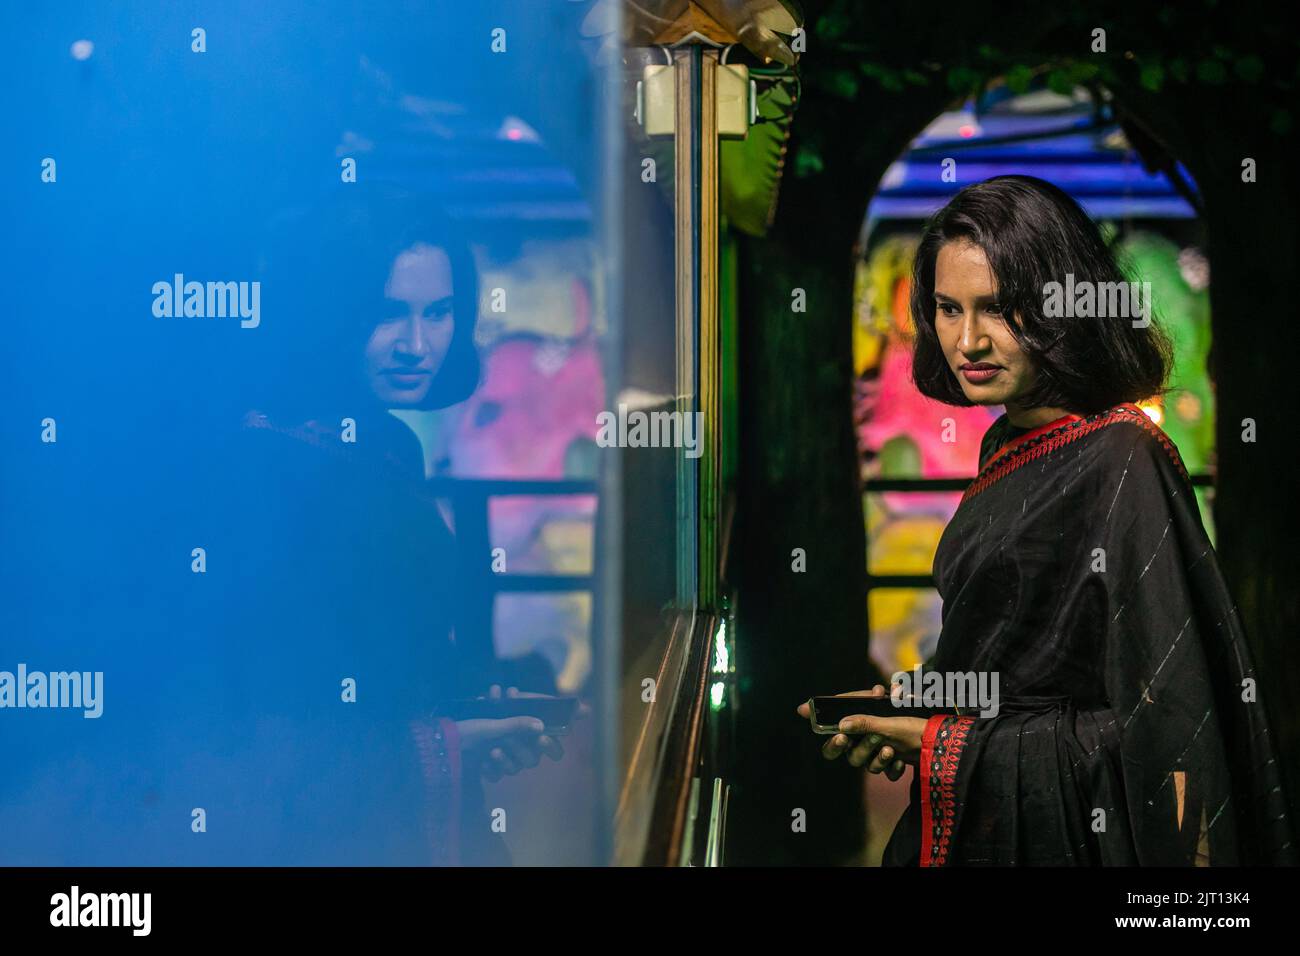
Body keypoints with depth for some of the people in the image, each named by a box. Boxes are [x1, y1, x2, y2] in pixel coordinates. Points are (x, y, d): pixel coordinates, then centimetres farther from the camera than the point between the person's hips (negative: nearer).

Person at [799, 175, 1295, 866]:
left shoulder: (1122, 464, -19)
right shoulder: (1008, 445, 6)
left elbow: (1164, 730, -21)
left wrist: (944, 744, -19)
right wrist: (908, 701, -1)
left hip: (1062, 833, -8)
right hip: (975, 820, 8)